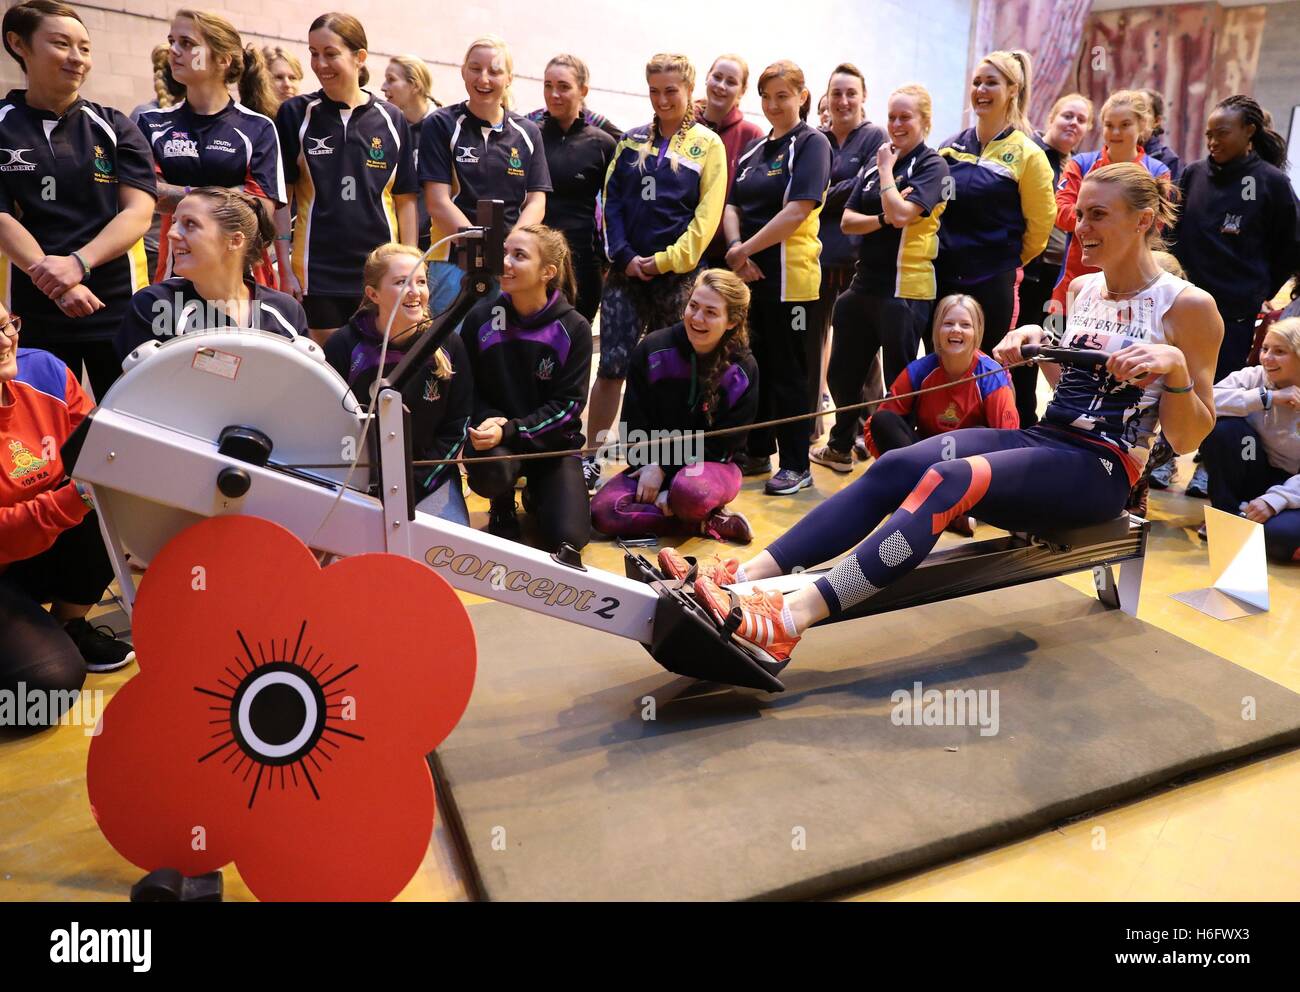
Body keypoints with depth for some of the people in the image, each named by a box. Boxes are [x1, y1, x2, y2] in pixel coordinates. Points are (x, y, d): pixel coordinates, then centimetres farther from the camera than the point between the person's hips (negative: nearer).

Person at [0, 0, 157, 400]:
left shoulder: (115, 127, 7)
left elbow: (139, 212, -4)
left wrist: (78, 263, -20)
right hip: (33, 307, 0)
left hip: (117, 304, 1)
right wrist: (55, 282, -21)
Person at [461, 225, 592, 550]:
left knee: (568, 537, -14)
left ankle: (536, 494, 24)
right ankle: (502, 506, 3)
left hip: (552, 440, 0)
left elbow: (568, 403, -11)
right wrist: (487, 419, -21)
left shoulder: (574, 327, -9)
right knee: (489, 470, -37)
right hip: (494, 436, 0)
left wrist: (509, 430, -23)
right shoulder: (481, 317, -6)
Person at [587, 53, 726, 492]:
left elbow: (707, 214, -5)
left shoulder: (708, 143, 3)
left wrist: (666, 260, -12)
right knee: (611, 367, -4)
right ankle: (591, 460, 3)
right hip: (626, 271, 2)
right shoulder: (631, 140, 13)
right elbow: (612, 200, 7)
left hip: (678, 274, -2)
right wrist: (623, 255, -7)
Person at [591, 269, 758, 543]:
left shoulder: (744, 370, -9)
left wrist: (665, 468, -16)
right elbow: (634, 421, -1)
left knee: (689, 491, -42)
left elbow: (724, 442, -9)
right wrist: (649, 466, -15)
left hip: (710, 465, -4)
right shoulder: (652, 349, -6)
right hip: (652, 462, 4)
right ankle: (713, 524, -19)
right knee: (603, 511, -25)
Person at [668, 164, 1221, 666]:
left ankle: (787, 623, -48)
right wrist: (1037, 340, 10)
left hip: (1101, 469, -6)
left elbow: (1187, 441, -6)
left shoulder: (1187, 306, -6)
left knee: (947, 480, -35)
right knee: (895, 467, -21)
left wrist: (1176, 365, -23)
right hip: (1043, 440, 7)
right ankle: (741, 578, -32)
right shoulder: (1081, 289, 13)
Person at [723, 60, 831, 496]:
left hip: (790, 275, -7)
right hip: (750, 275, 7)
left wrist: (746, 249, -14)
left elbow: (799, 210, -16)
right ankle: (757, 452, 25)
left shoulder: (812, 143, -5)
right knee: (754, 365, 12)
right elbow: (733, 204, 11)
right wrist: (736, 248, -8)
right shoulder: (755, 148, 16)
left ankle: (796, 465, 8)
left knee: (787, 373, -2)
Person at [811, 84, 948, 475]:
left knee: (900, 382, 2)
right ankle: (840, 447, 34)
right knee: (841, 373, 15)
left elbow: (900, 212, -22)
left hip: (905, 288, -7)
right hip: (865, 282, 7)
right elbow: (847, 219, 5)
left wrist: (887, 168, -9)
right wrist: (882, 220, -13)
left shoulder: (932, 165, -6)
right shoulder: (875, 161, 12)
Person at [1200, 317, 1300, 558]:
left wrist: (1274, 499, -30)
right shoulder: (1255, 377, -8)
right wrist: (1267, 397, -28)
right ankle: (1226, 512, -8)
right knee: (1221, 426, -25)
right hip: (1258, 473, 3)